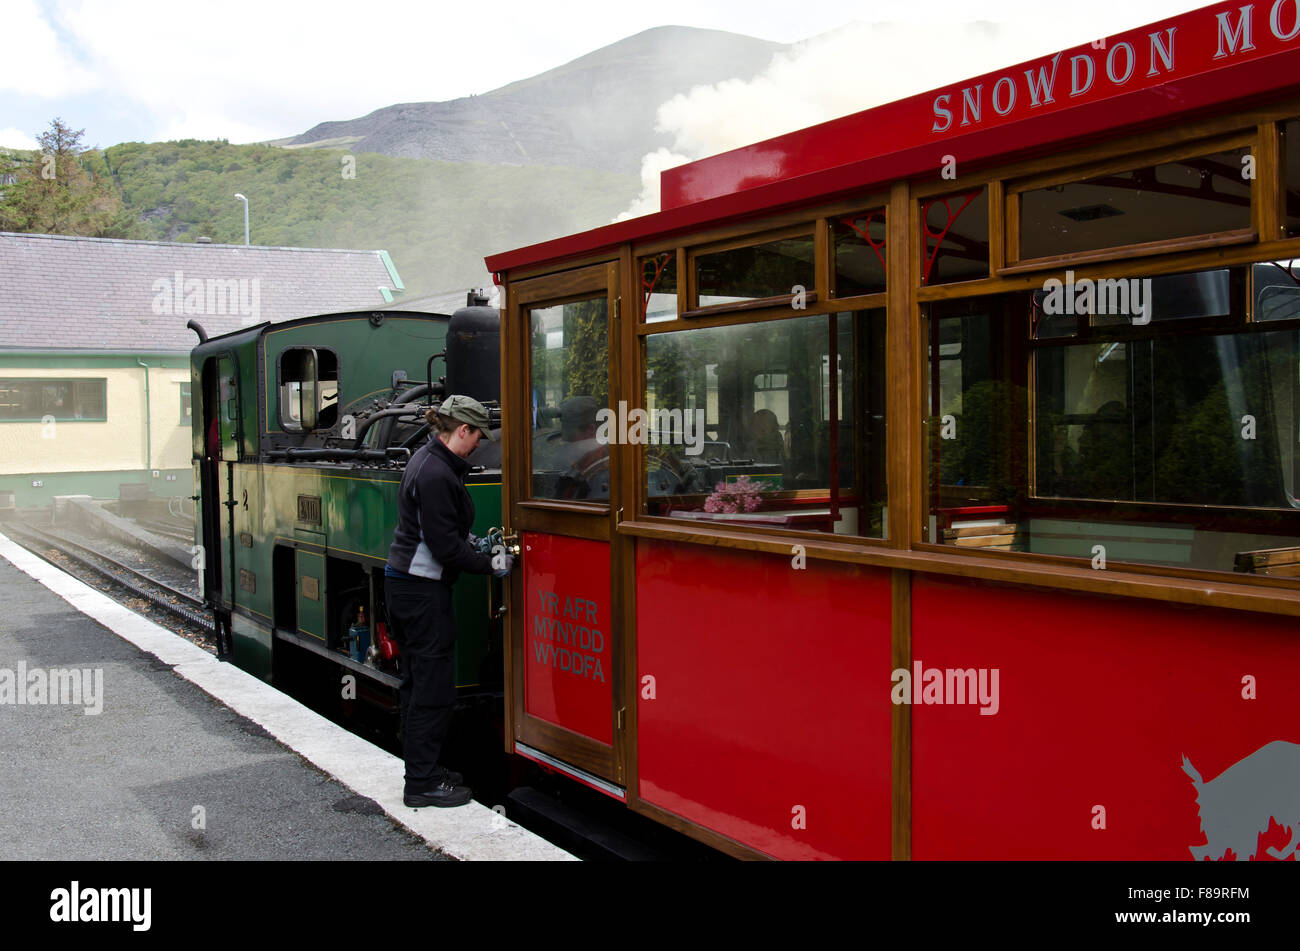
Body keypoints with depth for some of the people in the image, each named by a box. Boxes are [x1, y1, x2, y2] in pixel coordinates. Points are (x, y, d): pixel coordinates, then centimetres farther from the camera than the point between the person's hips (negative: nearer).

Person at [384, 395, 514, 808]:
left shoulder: (426, 459, 11)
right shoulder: (436, 475, -21)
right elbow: (445, 547, -21)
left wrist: (470, 541, 15)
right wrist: (491, 565, -10)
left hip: (402, 583, 11)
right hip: (423, 590, -11)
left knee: (418, 681, 16)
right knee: (433, 686, -3)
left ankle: (422, 769, 26)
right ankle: (423, 783, 4)